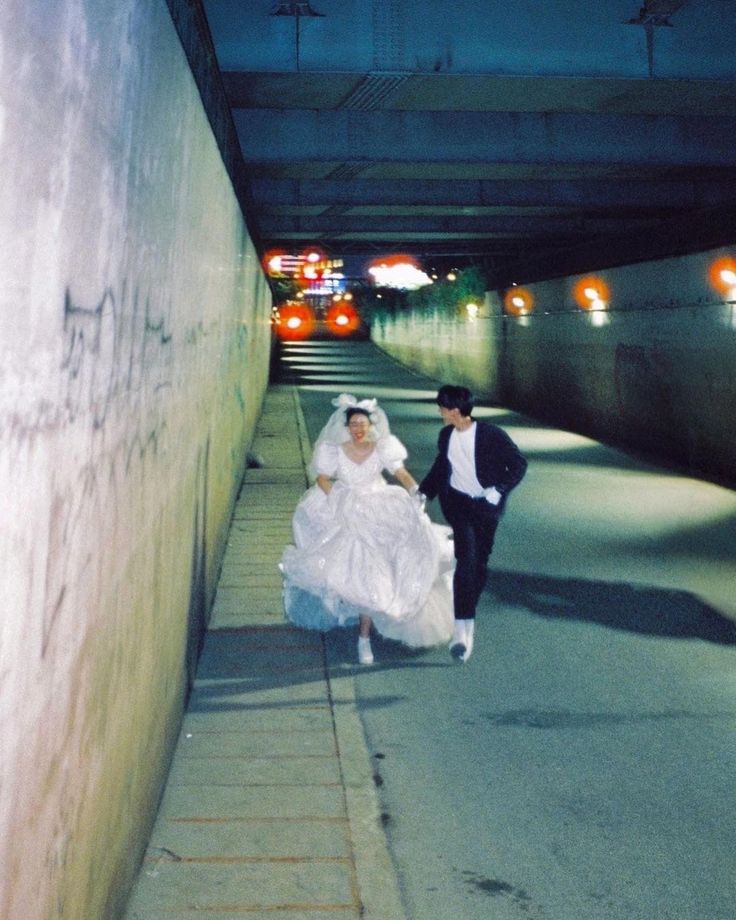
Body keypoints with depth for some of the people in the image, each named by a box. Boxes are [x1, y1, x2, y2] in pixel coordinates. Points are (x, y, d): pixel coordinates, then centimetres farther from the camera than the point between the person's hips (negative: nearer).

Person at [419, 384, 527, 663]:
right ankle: (462, 628, -21)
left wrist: (498, 491, -15)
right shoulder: (446, 435, 2)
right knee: (467, 558, -17)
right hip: (456, 501, 1)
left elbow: (518, 464, -8)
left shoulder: (491, 435, -13)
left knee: (479, 563, 7)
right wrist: (422, 493, 15)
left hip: (485, 505, -1)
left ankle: (466, 621, 28)